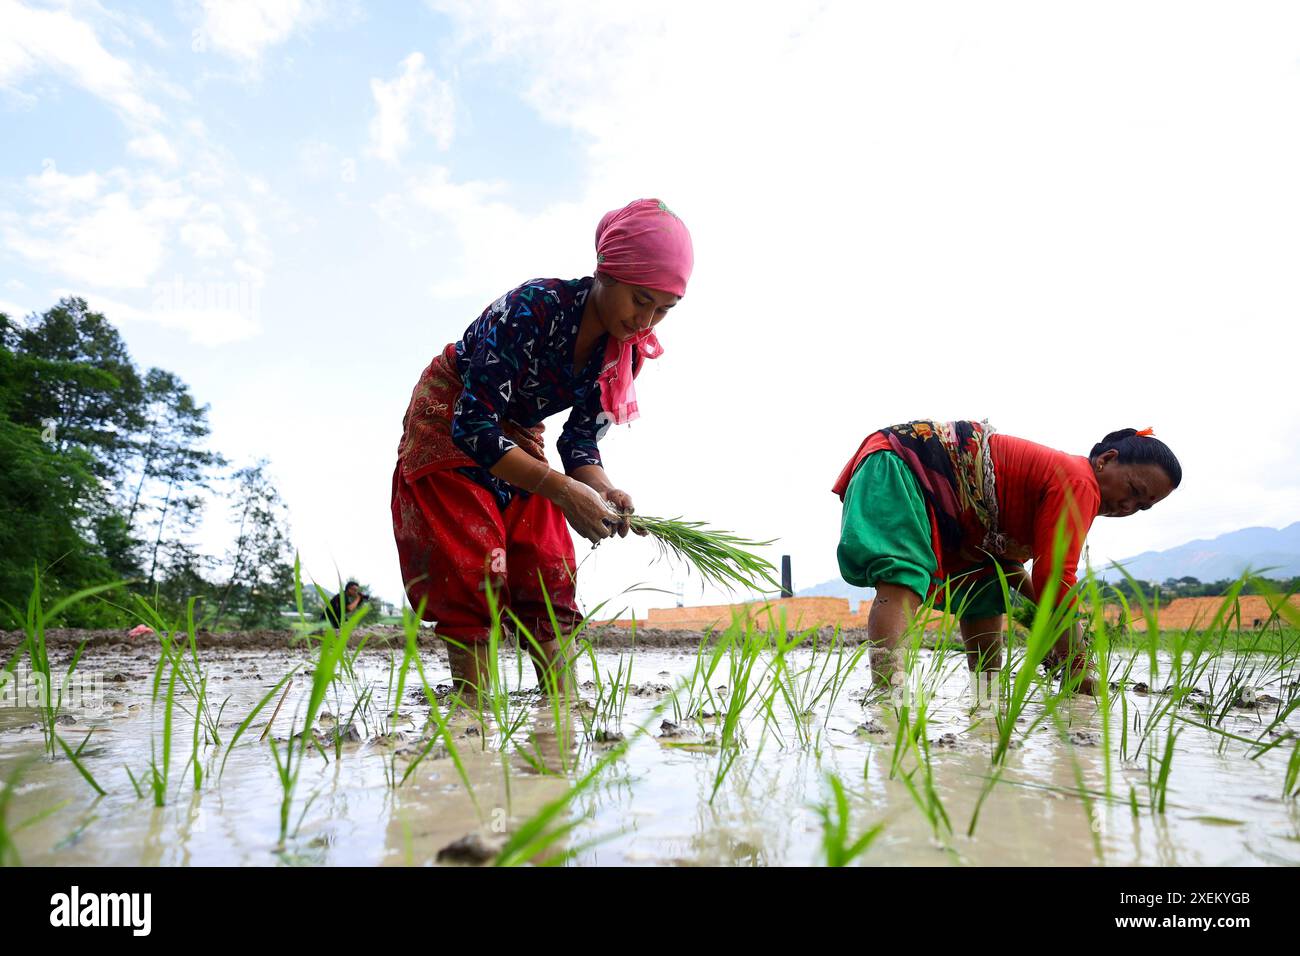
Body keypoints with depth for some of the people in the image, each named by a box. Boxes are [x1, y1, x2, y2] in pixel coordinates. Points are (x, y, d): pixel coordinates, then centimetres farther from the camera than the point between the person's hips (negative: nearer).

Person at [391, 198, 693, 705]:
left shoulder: (625, 349, -14)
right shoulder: (534, 307, -35)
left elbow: (581, 440, -9)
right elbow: (473, 427, -36)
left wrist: (602, 488, -31)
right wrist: (563, 490, -41)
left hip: (518, 437, 6)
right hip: (449, 426, -6)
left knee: (549, 572, -1)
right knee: (475, 570, -14)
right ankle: (473, 710, -5)